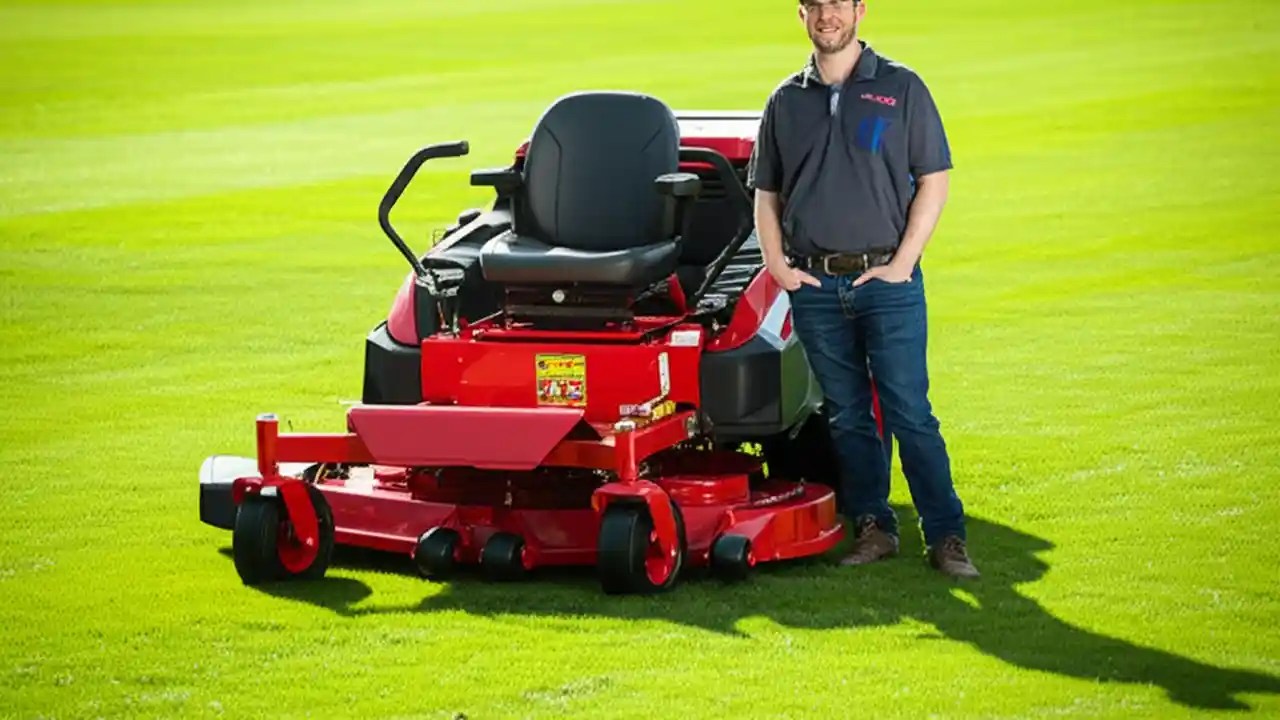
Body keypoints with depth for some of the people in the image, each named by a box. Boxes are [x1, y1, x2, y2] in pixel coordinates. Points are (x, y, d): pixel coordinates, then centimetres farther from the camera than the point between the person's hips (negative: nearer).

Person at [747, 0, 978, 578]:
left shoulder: (901, 88, 1)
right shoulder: (785, 101, 10)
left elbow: (933, 180, 0)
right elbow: (766, 193, 16)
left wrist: (903, 261, -8)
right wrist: (776, 262, 1)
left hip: (887, 280, -3)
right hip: (813, 286, 3)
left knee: (910, 412, -6)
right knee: (847, 416, 8)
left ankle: (946, 536, -2)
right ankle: (872, 528, 16)